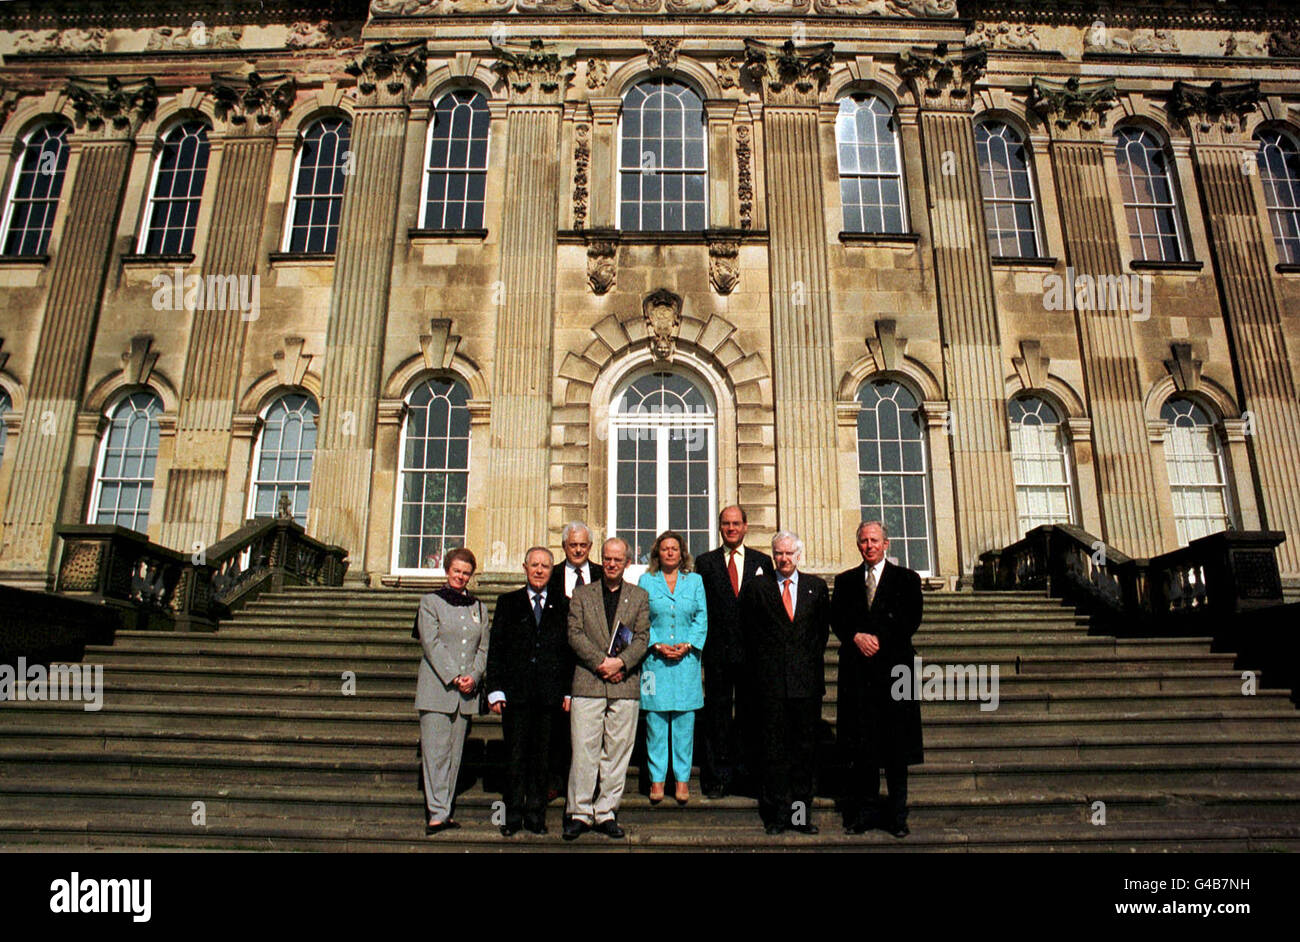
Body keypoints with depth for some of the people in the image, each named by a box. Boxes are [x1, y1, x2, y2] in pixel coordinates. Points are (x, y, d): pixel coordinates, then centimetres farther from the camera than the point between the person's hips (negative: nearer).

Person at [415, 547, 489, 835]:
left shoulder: (478, 607, 14)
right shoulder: (431, 602, 2)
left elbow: (483, 647, 12)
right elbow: (431, 644, -7)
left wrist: (473, 676, -5)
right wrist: (454, 677, -14)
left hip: (466, 691, 4)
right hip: (436, 687, -4)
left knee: (455, 752, 7)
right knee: (436, 750, -6)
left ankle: (446, 809, 14)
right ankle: (437, 813, -4)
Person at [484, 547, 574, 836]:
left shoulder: (563, 606, 8)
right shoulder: (508, 603, 7)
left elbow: (570, 649, 6)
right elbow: (496, 648, 4)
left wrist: (568, 691, 1)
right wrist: (495, 689, -3)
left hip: (549, 693, 0)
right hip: (515, 693, 0)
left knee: (541, 756, 7)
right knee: (515, 755, 4)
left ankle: (536, 814, 18)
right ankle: (513, 815, 16)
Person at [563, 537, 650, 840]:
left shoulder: (639, 596, 13)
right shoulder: (581, 594, 11)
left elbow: (642, 638, 5)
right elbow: (575, 634, 0)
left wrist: (621, 661, -12)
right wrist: (600, 662, -11)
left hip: (625, 686, 1)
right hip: (588, 683, -1)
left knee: (618, 751, 4)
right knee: (583, 750, 0)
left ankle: (607, 812, 14)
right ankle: (579, 812, 10)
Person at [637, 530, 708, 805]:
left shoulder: (695, 581, 10)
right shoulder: (646, 582, 7)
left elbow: (702, 619, 6)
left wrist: (687, 645, -8)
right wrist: (657, 646, -10)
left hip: (686, 659, 1)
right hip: (655, 659, -1)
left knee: (684, 720, 2)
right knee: (655, 719, 0)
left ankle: (682, 779, 10)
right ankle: (657, 779, 9)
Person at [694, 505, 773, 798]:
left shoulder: (762, 561, 9)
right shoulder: (705, 562, 7)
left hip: (753, 650, 1)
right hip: (718, 650, -1)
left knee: (750, 715, 7)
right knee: (717, 716, 3)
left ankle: (746, 776, 18)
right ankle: (718, 779, 10)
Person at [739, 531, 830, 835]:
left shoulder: (816, 587, 10)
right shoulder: (757, 587, 4)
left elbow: (823, 628, 13)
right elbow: (749, 632, 6)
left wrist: (812, 660, 7)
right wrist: (761, 669, 4)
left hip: (808, 678, 2)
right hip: (771, 681, -1)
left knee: (806, 746, 6)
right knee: (774, 747, 3)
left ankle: (802, 811, 16)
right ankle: (777, 812, 11)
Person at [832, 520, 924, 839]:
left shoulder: (907, 579, 8)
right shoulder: (845, 581, 14)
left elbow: (912, 620, -3)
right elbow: (837, 619, 5)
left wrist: (878, 640, -12)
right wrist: (856, 637, -13)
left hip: (893, 668, -1)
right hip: (857, 669, 2)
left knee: (896, 747, 3)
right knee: (861, 745, 3)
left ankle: (896, 815, 12)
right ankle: (865, 811, 12)